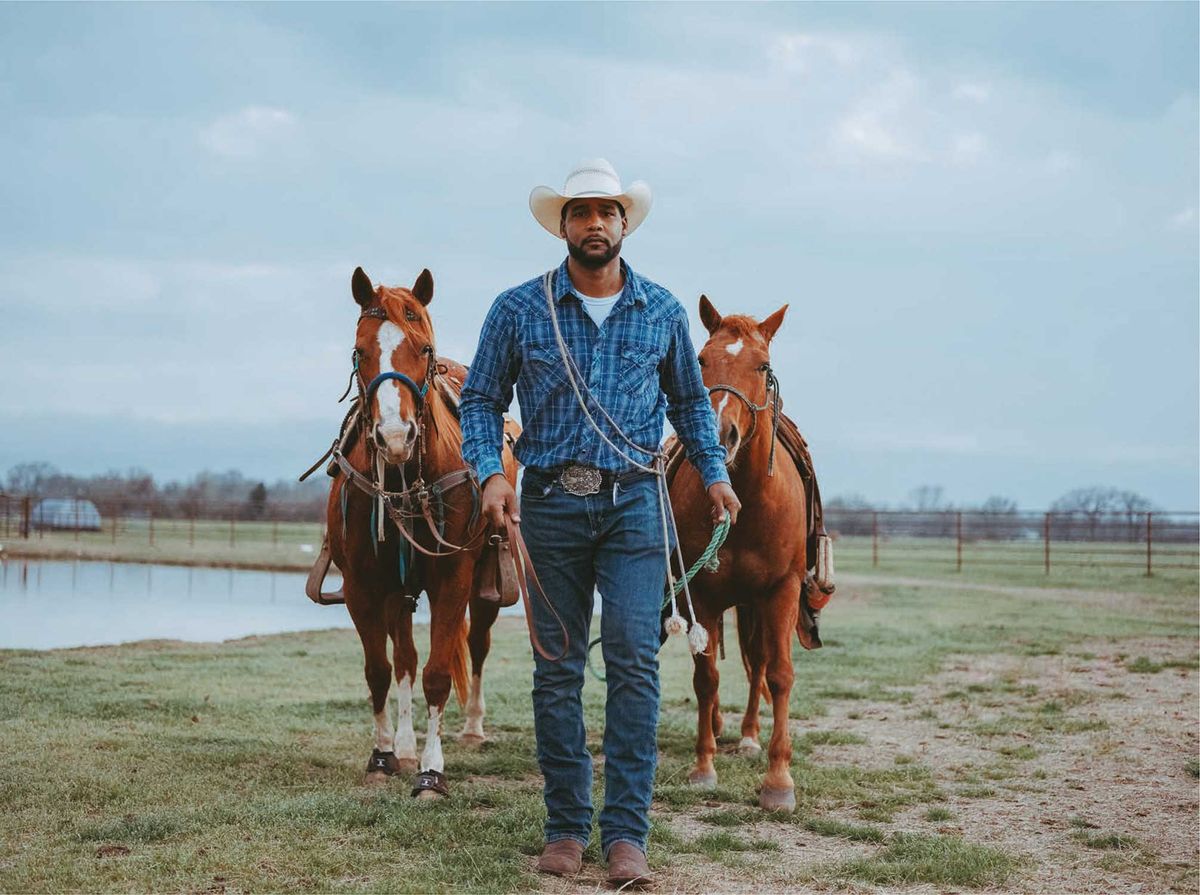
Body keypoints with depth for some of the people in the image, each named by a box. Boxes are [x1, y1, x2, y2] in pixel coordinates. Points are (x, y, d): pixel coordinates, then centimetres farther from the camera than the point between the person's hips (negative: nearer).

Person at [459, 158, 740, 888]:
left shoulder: (663, 312, 7)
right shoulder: (519, 309, 2)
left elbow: (691, 400, 18)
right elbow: (481, 399, 5)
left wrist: (715, 471, 7)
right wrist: (491, 471, -11)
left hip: (634, 503, 0)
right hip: (550, 504, 0)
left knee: (635, 659, -10)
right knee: (557, 670, 6)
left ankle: (627, 834, -6)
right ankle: (566, 828, 16)